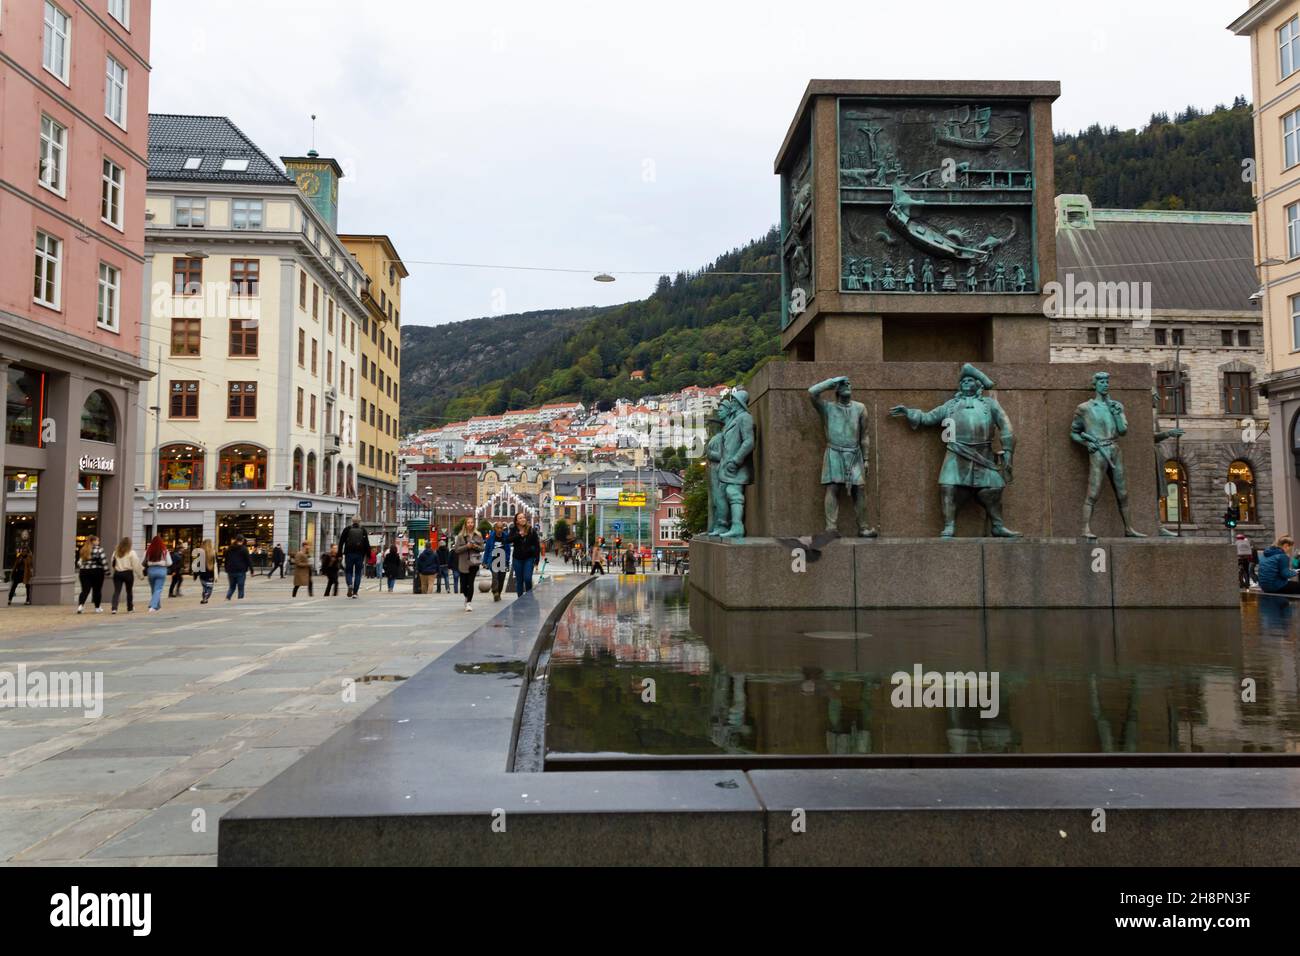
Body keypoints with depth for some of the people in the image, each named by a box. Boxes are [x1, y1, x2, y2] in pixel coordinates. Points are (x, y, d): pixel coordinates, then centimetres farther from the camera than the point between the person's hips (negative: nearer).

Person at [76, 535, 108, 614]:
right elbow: (103, 561, -11)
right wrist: (106, 570, -4)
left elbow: (79, 562, 13)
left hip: (84, 572, 4)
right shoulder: (99, 549, -7)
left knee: (85, 590, 4)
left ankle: (80, 605, -16)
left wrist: (79, 571, 21)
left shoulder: (83, 549, 10)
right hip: (96, 572, -4)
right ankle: (97, 608, 13)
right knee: (97, 590, 6)